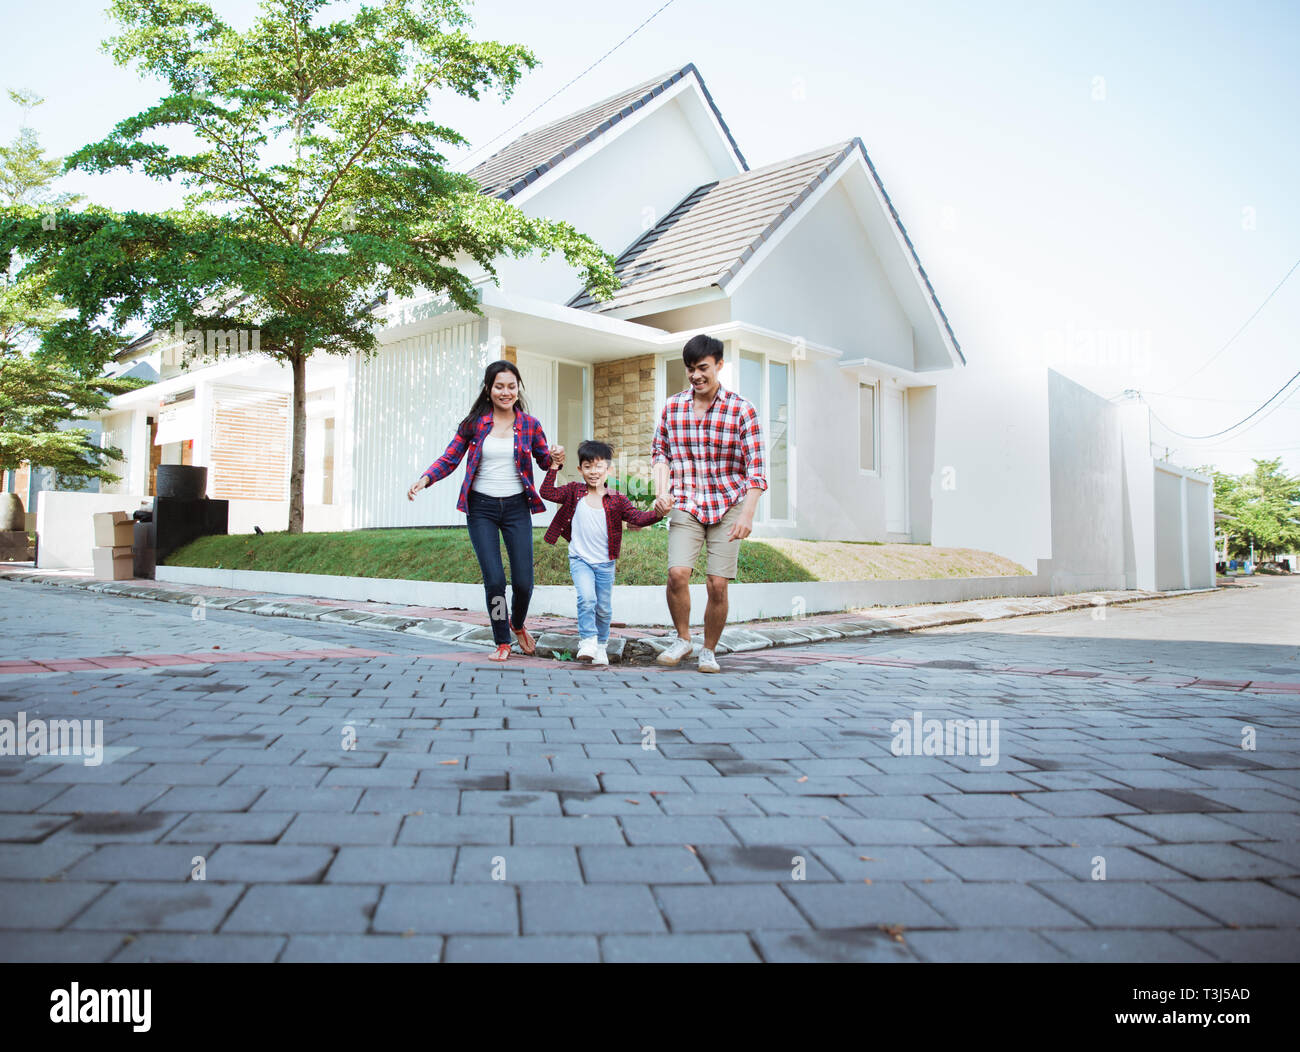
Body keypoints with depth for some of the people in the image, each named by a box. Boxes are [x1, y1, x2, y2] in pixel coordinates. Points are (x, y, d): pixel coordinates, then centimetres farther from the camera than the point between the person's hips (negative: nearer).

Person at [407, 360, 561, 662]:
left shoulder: (529, 424, 3)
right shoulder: (474, 423, 1)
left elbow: (543, 459, 12)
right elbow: (450, 459, 2)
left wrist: (554, 457, -11)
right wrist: (425, 479, -15)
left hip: (517, 507, 1)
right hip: (481, 507, -1)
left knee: (523, 582, -1)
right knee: (494, 580, -8)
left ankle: (517, 624, 33)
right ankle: (502, 643, 13)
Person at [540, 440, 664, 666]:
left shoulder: (616, 500, -4)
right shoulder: (574, 493, 0)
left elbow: (638, 518, -10)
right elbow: (548, 493, -5)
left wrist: (657, 514, -27)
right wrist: (554, 467, -8)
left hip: (605, 564, 1)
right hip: (580, 560, -1)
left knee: (604, 609, 10)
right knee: (587, 598, -23)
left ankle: (601, 645, 31)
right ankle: (587, 641, -9)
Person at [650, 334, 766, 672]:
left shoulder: (741, 409, -6)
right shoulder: (672, 407, 4)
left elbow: (756, 467, -8)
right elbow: (660, 451, 16)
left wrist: (747, 514, -16)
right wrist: (661, 490, -1)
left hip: (728, 507, -2)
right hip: (686, 505, 2)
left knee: (717, 584, -6)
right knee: (677, 573, -16)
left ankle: (709, 650, 16)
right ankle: (682, 638, 10)